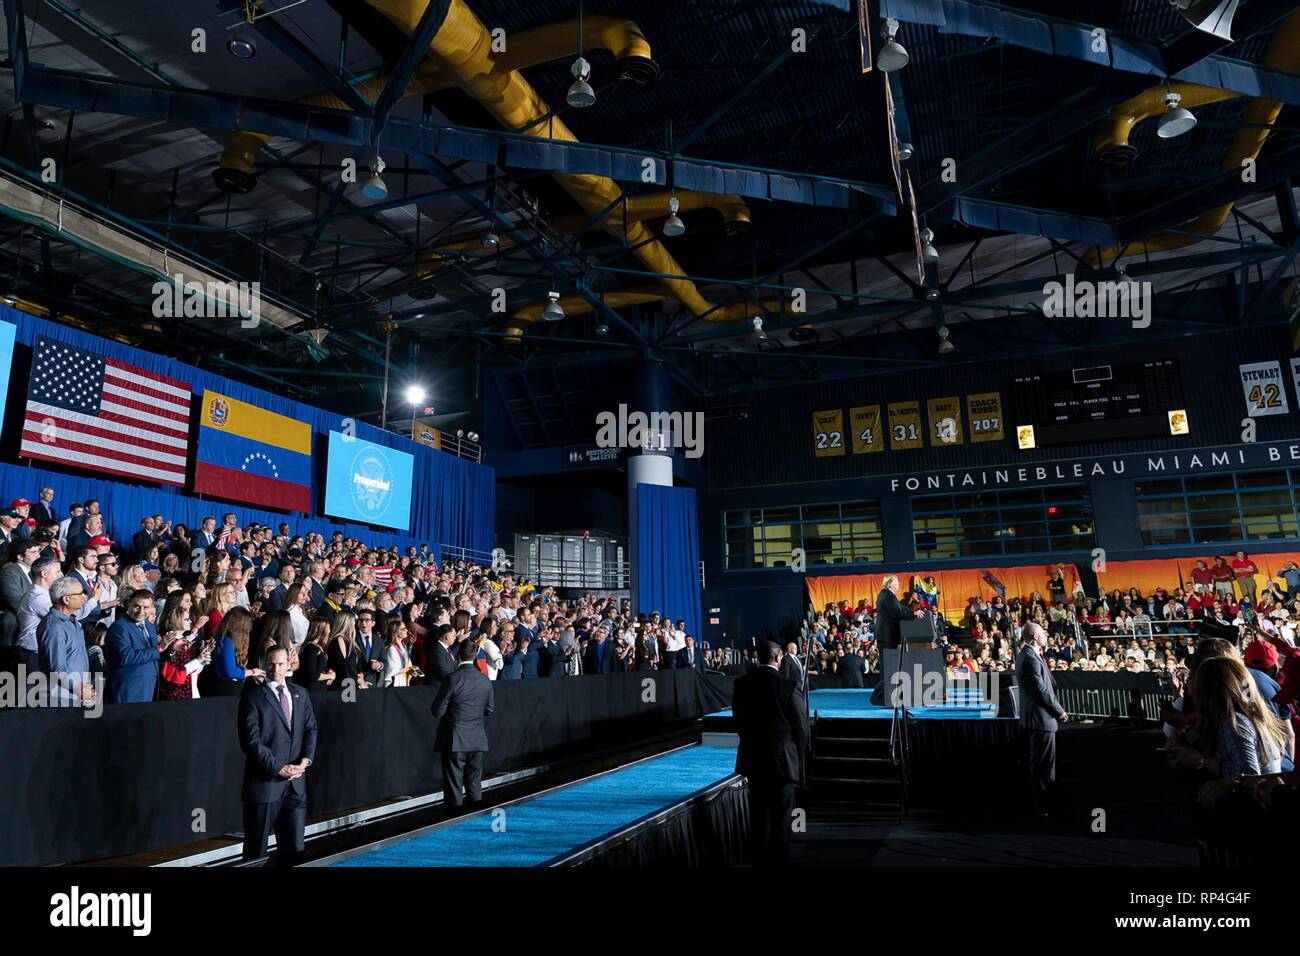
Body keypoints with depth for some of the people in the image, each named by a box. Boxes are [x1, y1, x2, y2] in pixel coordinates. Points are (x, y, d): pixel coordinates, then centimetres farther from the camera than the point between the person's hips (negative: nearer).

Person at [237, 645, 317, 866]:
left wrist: (305, 760, -5)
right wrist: (279, 768, -13)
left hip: (295, 783, 5)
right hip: (265, 782, -4)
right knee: (256, 849, 5)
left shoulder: (300, 694, 12)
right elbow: (251, 742, -10)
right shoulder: (252, 698, -5)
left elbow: (311, 729, 11)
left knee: (294, 847, 9)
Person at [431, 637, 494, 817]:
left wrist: (453, 711, 9)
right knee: (474, 781, 15)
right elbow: (489, 711, 9)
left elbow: (438, 711, -11)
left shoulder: (452, 679, -14)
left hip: (454, 741, -4)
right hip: (478, 741, 4)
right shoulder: (485, 681, 0)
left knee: (454, 783, 4)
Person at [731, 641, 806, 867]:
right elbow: (801, 727, -7)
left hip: (752, 757, 4)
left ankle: (759, 859, 21)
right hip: (782, 758, -3)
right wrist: (797, 755, 9)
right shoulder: (789, 685, -13)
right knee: (782, 815, 7)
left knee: (758, 814, 14)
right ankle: (780, 860, 12)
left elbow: (738, 720, 7)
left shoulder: (740, 684, -2)